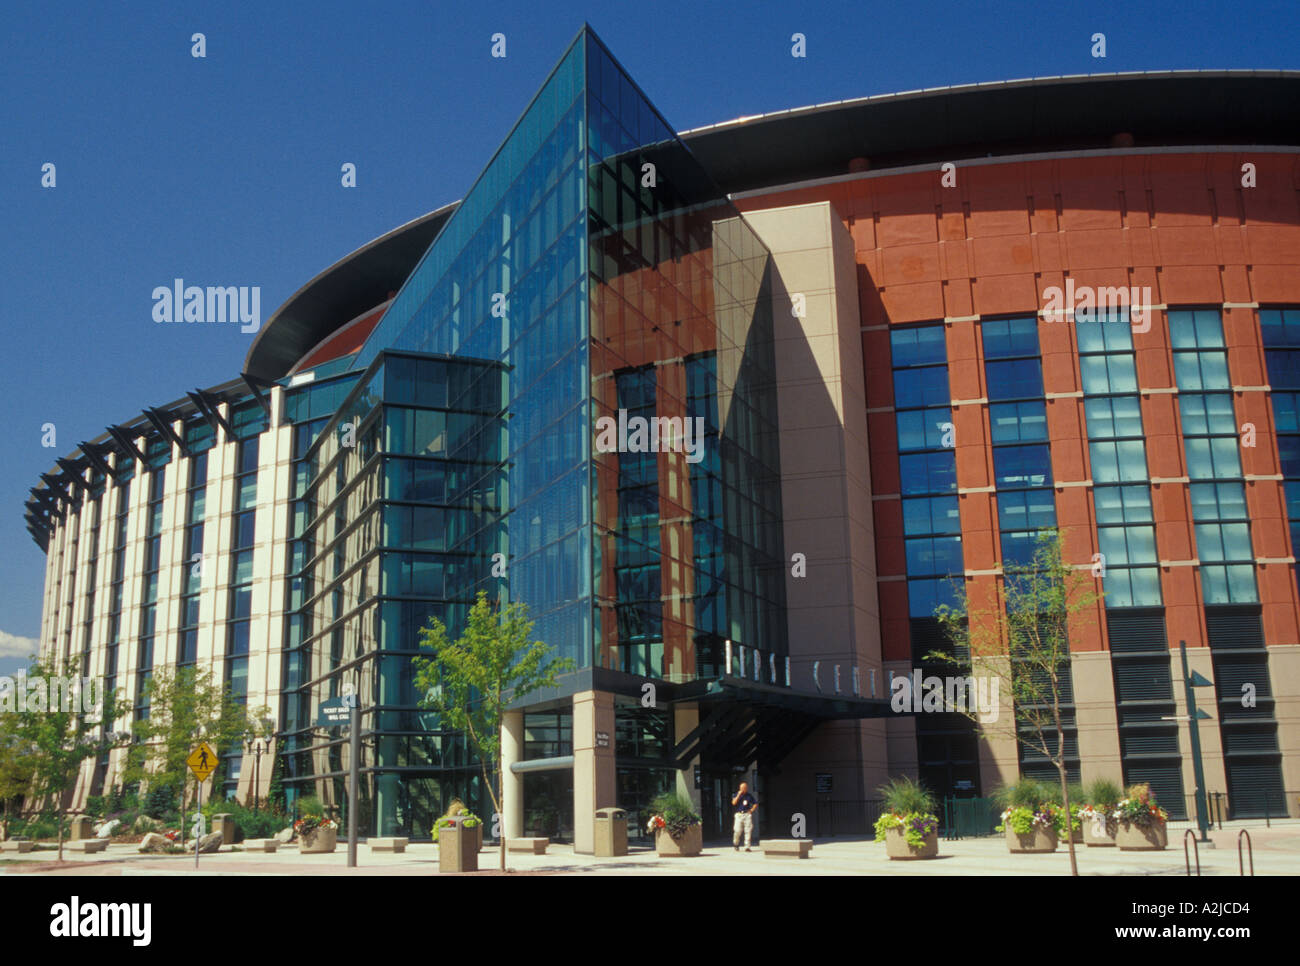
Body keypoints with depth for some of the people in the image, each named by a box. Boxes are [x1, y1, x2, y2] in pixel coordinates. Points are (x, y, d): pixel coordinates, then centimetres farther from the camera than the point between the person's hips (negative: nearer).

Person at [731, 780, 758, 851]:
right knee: (738, 831, -9)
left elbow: (755, 803, 20)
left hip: (747, 815, 2)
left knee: (748, 831, -4)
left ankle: (747, 847, 1)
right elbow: (734, 803, -11)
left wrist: (752, 810, 6)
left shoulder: (749, 796, 11)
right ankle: (735, 845, 14)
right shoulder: (736, 795, 6)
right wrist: (739, 795, -11)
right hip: (739, 814, -2)